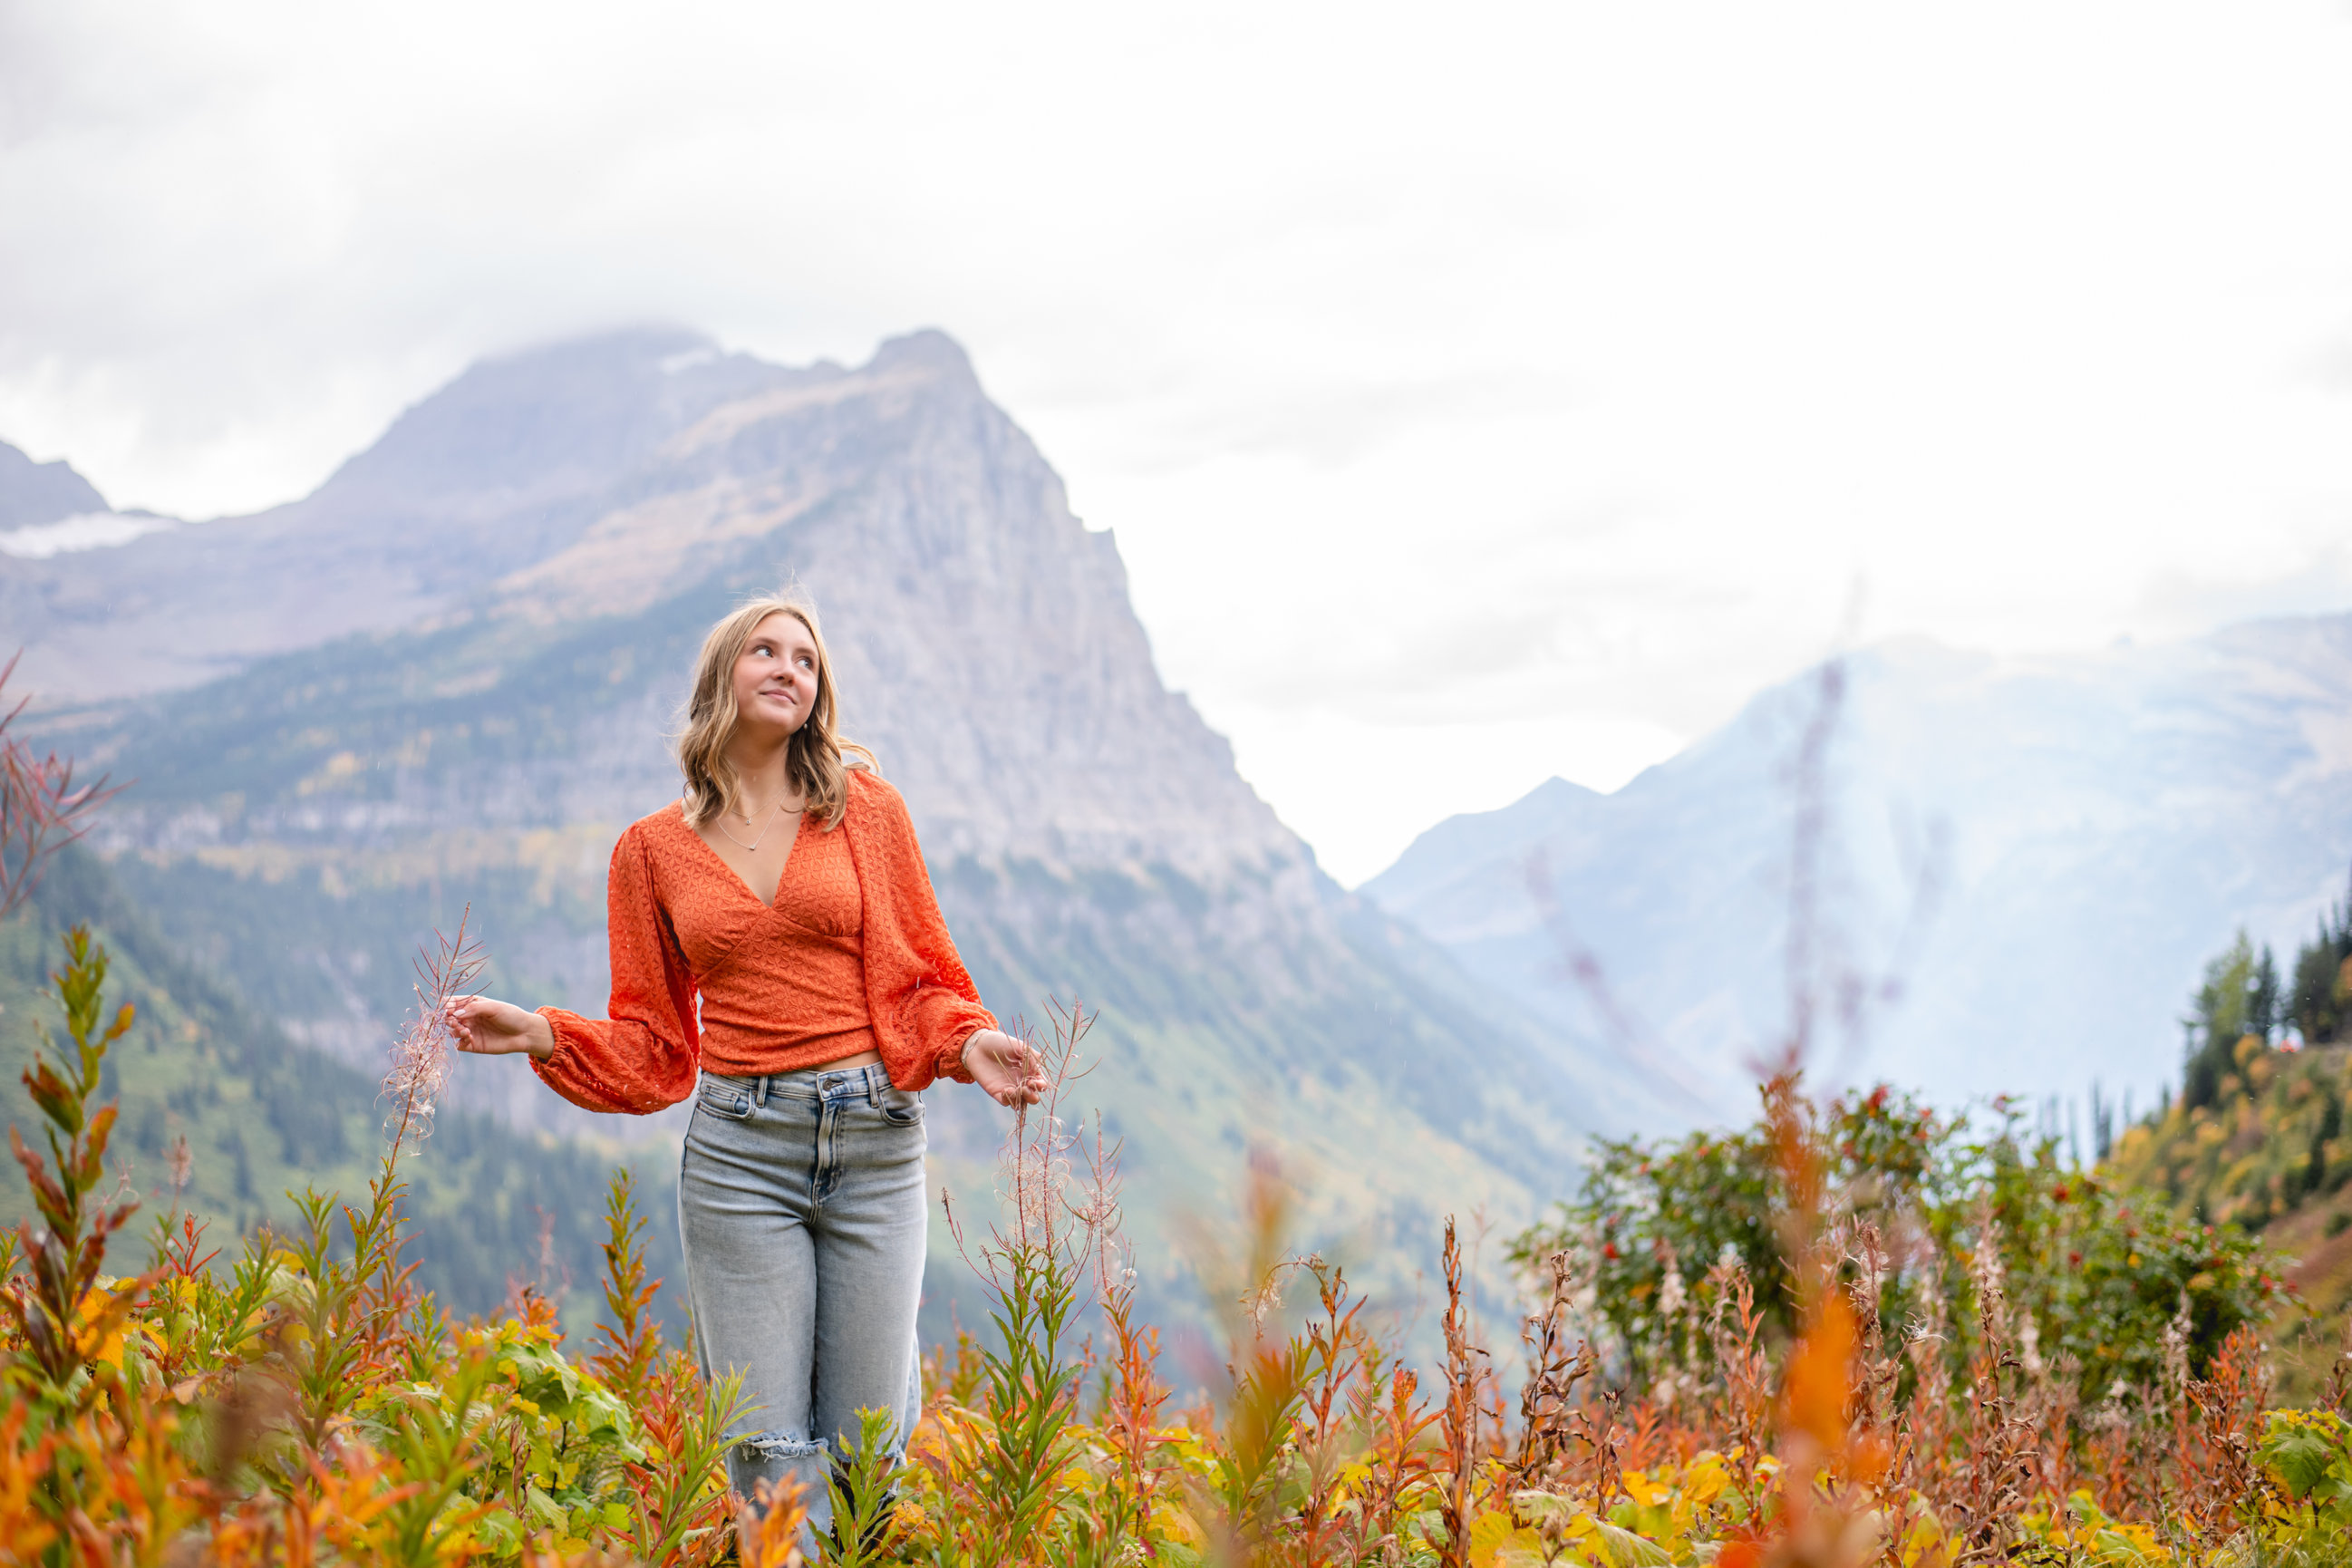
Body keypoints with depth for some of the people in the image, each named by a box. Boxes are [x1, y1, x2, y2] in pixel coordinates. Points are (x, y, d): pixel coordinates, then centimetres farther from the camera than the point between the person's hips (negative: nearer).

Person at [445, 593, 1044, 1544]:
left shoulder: (865, 808, 7)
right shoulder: (652, 851, 8)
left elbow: (924, 979, 10)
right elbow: (650, 1043, 11)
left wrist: (967, 1043, -10)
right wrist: (540, 1035, -5)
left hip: (875, 1143, 0)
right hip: (739, 1151, 0)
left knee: (868, 1457, 3)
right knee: (770, 1457, -3)